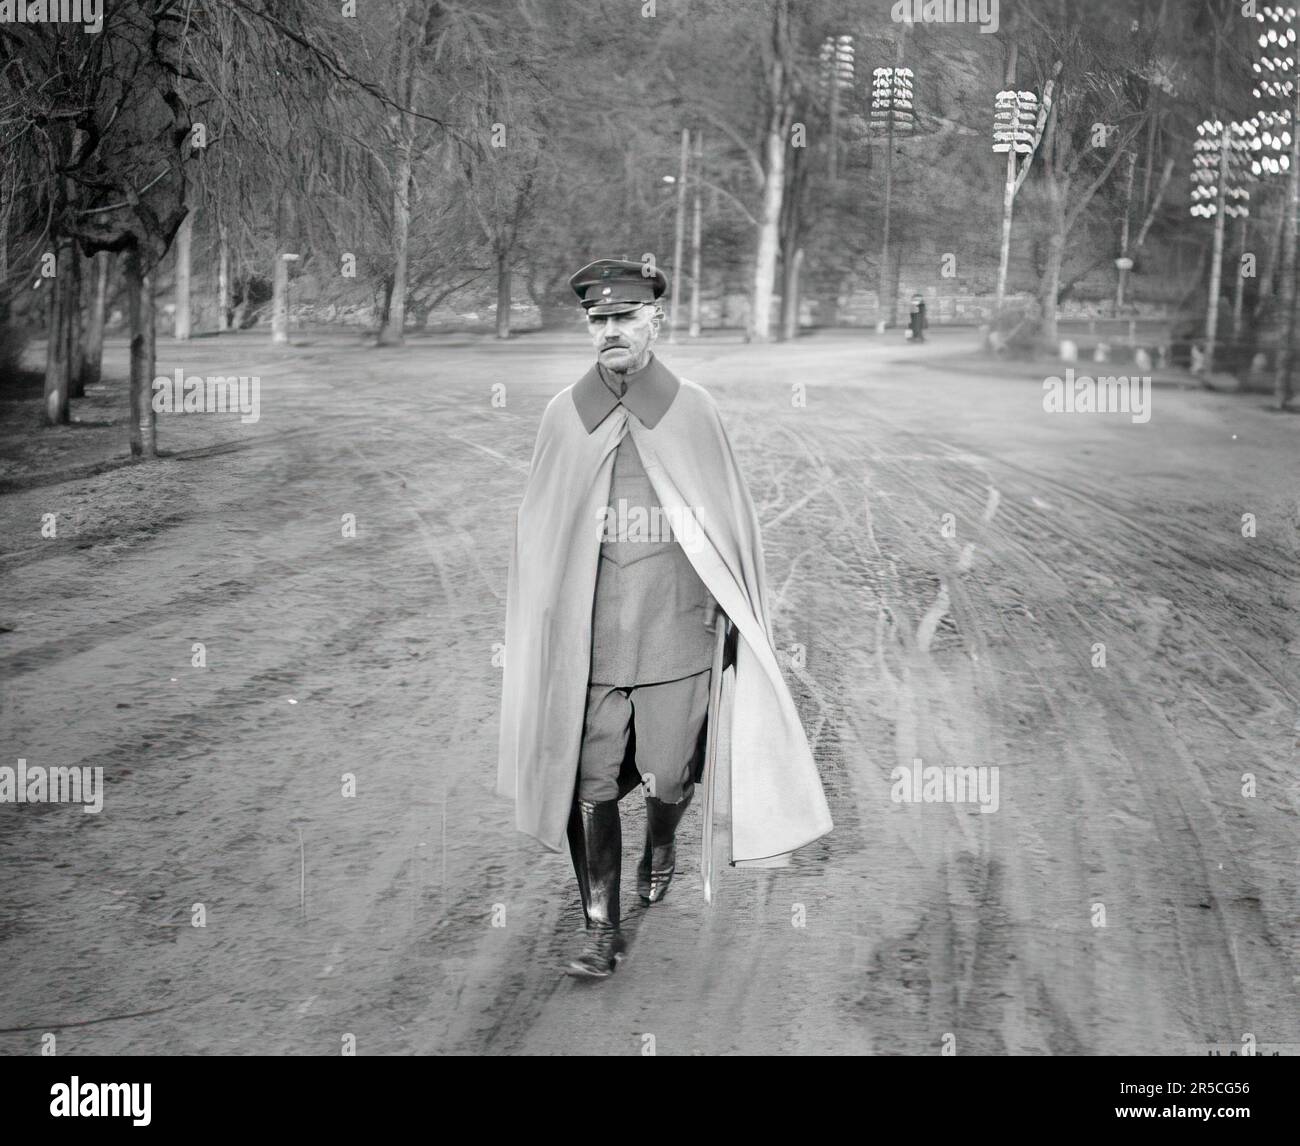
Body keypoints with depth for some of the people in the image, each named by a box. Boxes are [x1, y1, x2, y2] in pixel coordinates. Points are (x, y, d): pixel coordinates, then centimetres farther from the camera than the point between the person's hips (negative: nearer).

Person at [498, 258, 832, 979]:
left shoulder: (692, 411, 0)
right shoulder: (563, 416, 3)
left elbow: (729, 518, 6)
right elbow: (538, 532, 10)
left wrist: (737, 619, 5)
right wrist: (537, 632, 10)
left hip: (676, 631, -1)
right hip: (585, 640, 1)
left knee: (668, 778, 6)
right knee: (591, 786, -1)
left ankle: (660, 848, 40)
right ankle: (601, 927, 11)